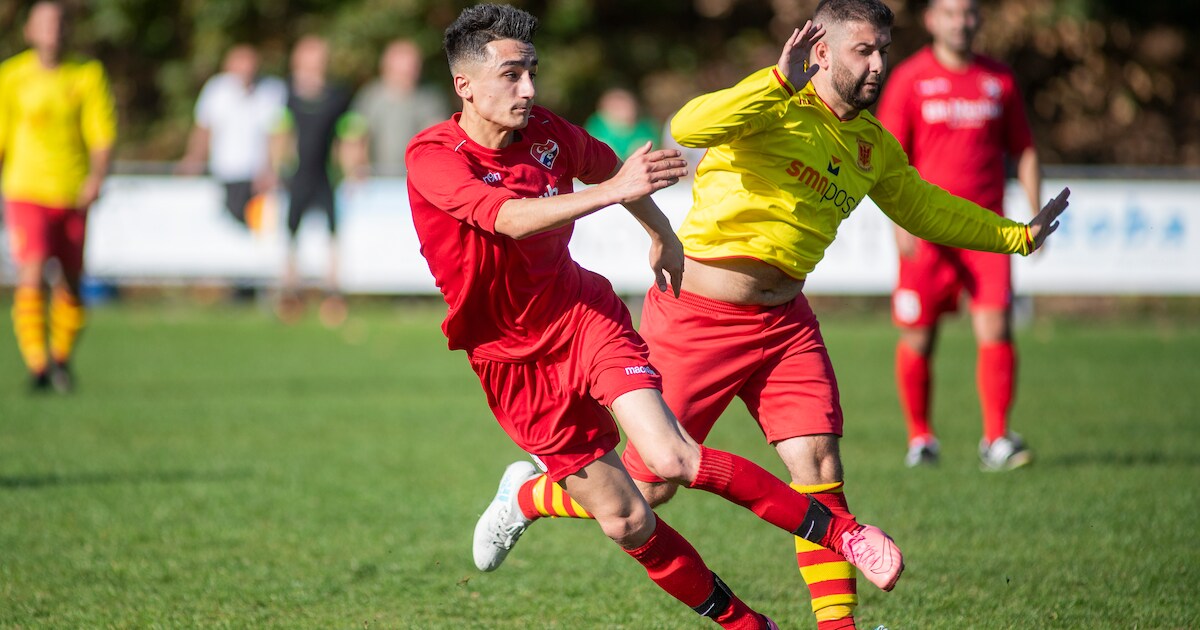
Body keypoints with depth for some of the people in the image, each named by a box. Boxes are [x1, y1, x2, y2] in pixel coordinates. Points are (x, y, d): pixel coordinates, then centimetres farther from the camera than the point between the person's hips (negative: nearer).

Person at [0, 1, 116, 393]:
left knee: (70, 283, 8)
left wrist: (96, 176, -18)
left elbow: (103, 132, -2)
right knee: (32, 277, -17)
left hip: (73, 195, 2)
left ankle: (61, 358, 29)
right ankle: (37, 366, -19)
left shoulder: (87, 75, 2)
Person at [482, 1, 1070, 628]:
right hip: (696, 314, -6)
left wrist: (1017, 236, 30)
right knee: (647, 489, 1)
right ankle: (528, 496, 28)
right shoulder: (777, 108, -16)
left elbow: (923, 208, 27)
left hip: (785, 322, 6)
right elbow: (689, 127, -35)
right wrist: (780, 81, -43)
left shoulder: (873, 147, 8)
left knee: (819, 468, -10)